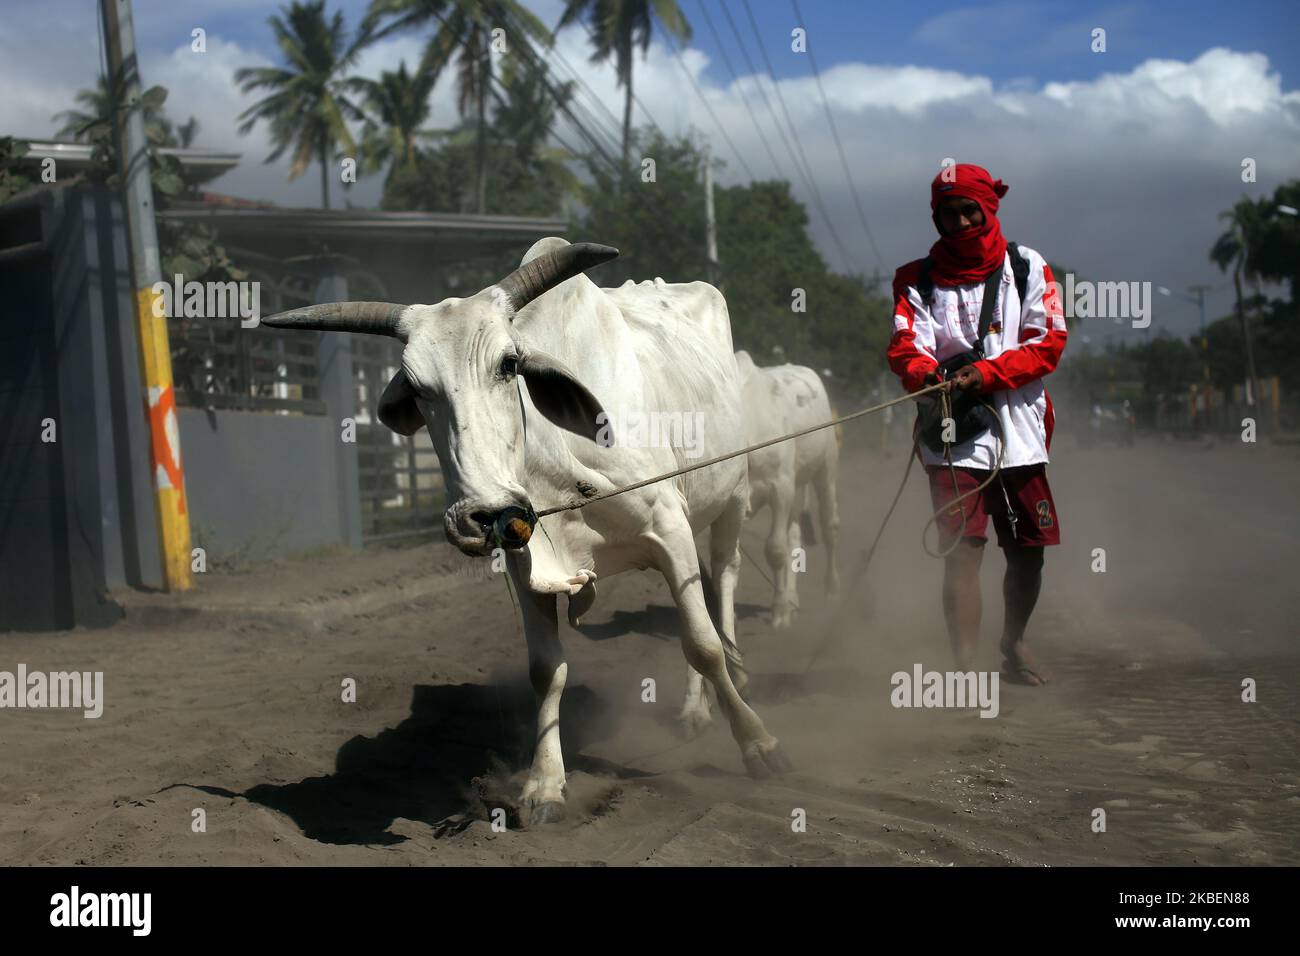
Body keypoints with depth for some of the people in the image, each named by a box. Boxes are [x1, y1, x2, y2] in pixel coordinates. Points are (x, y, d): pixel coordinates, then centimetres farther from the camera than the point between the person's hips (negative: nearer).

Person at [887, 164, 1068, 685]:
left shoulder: (1027, 267, 7)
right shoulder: (917, 279, 8)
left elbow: (1047, 343, -2)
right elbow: (906, 346, -5)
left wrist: (985, 373, -17)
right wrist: (926, 373, -29)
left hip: (1020, 432, 2)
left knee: (1028, 550, 9)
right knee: (963, 551, -13)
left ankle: (1013, 644, 34)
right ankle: (965, 665, -11)